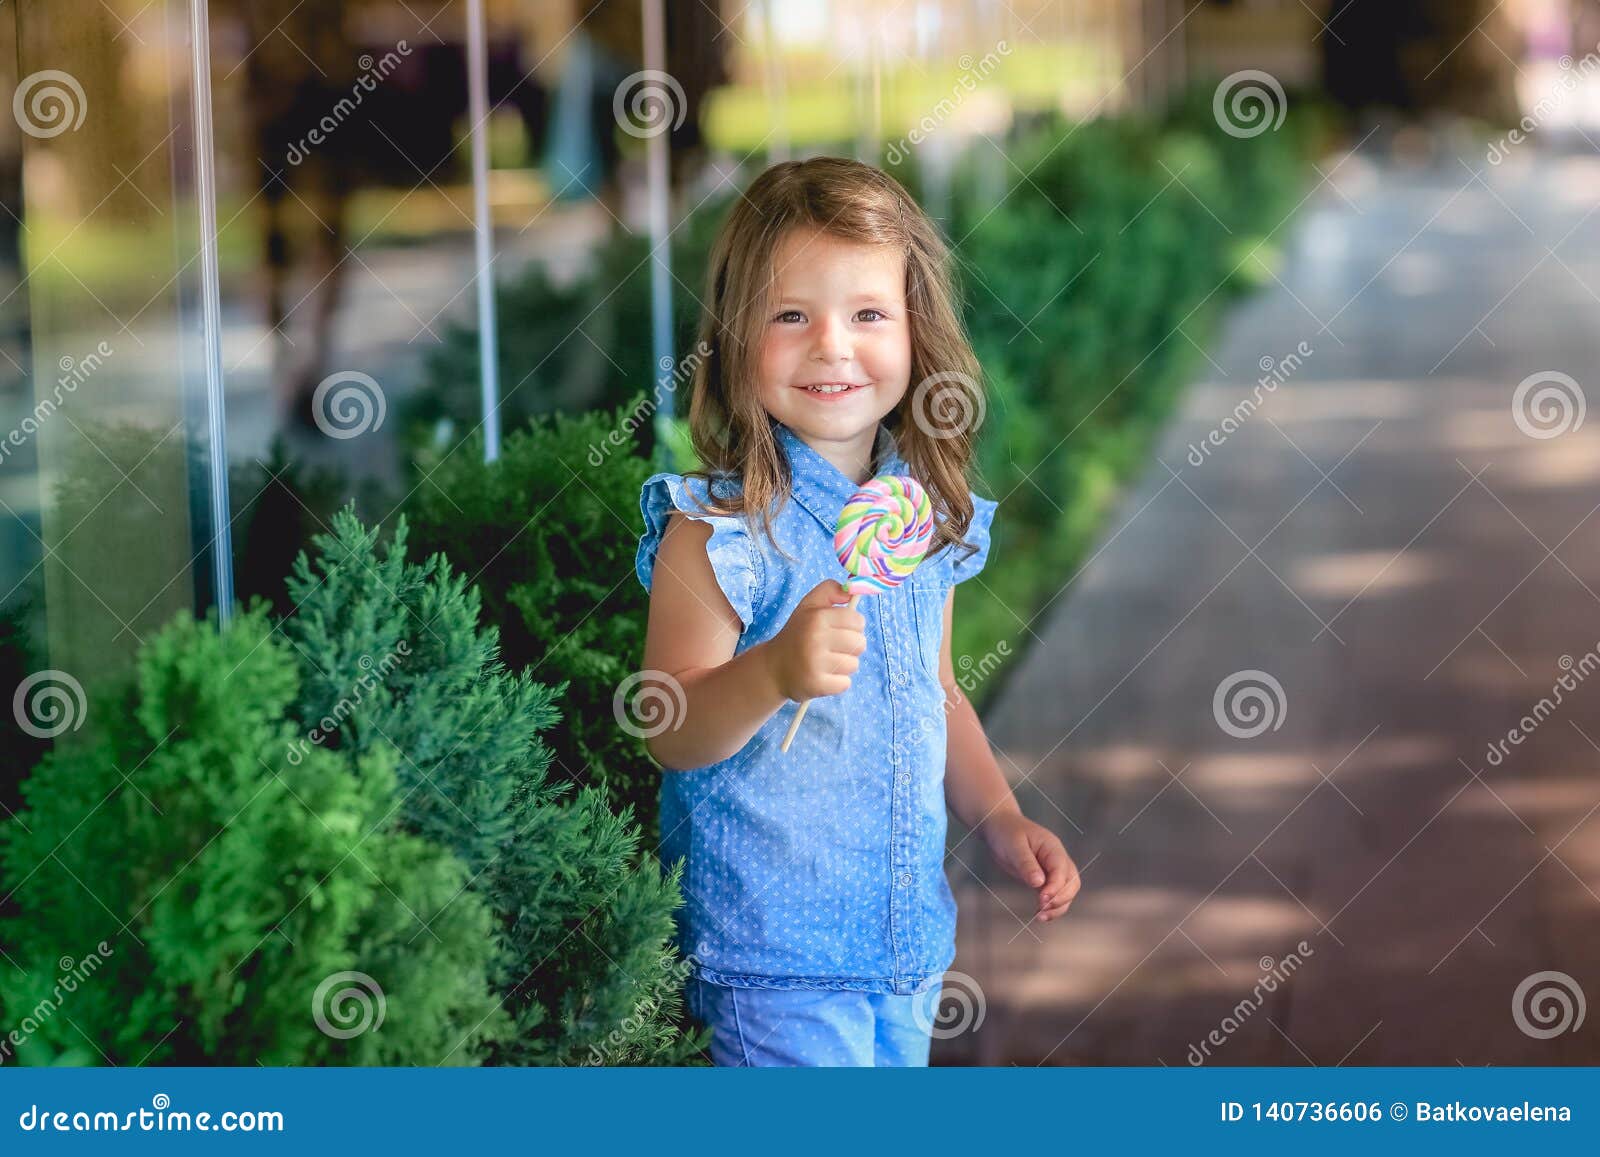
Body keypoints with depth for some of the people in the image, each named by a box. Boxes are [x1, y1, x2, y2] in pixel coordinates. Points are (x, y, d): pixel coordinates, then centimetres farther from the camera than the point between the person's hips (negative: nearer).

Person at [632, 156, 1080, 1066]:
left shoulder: (928, 515, 5)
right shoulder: (718, 529, -15)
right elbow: (672, 734, -20)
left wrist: (1000, 817, 10)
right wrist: (775, 673, -37)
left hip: (909, 938, 6)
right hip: (769, 950, -6)